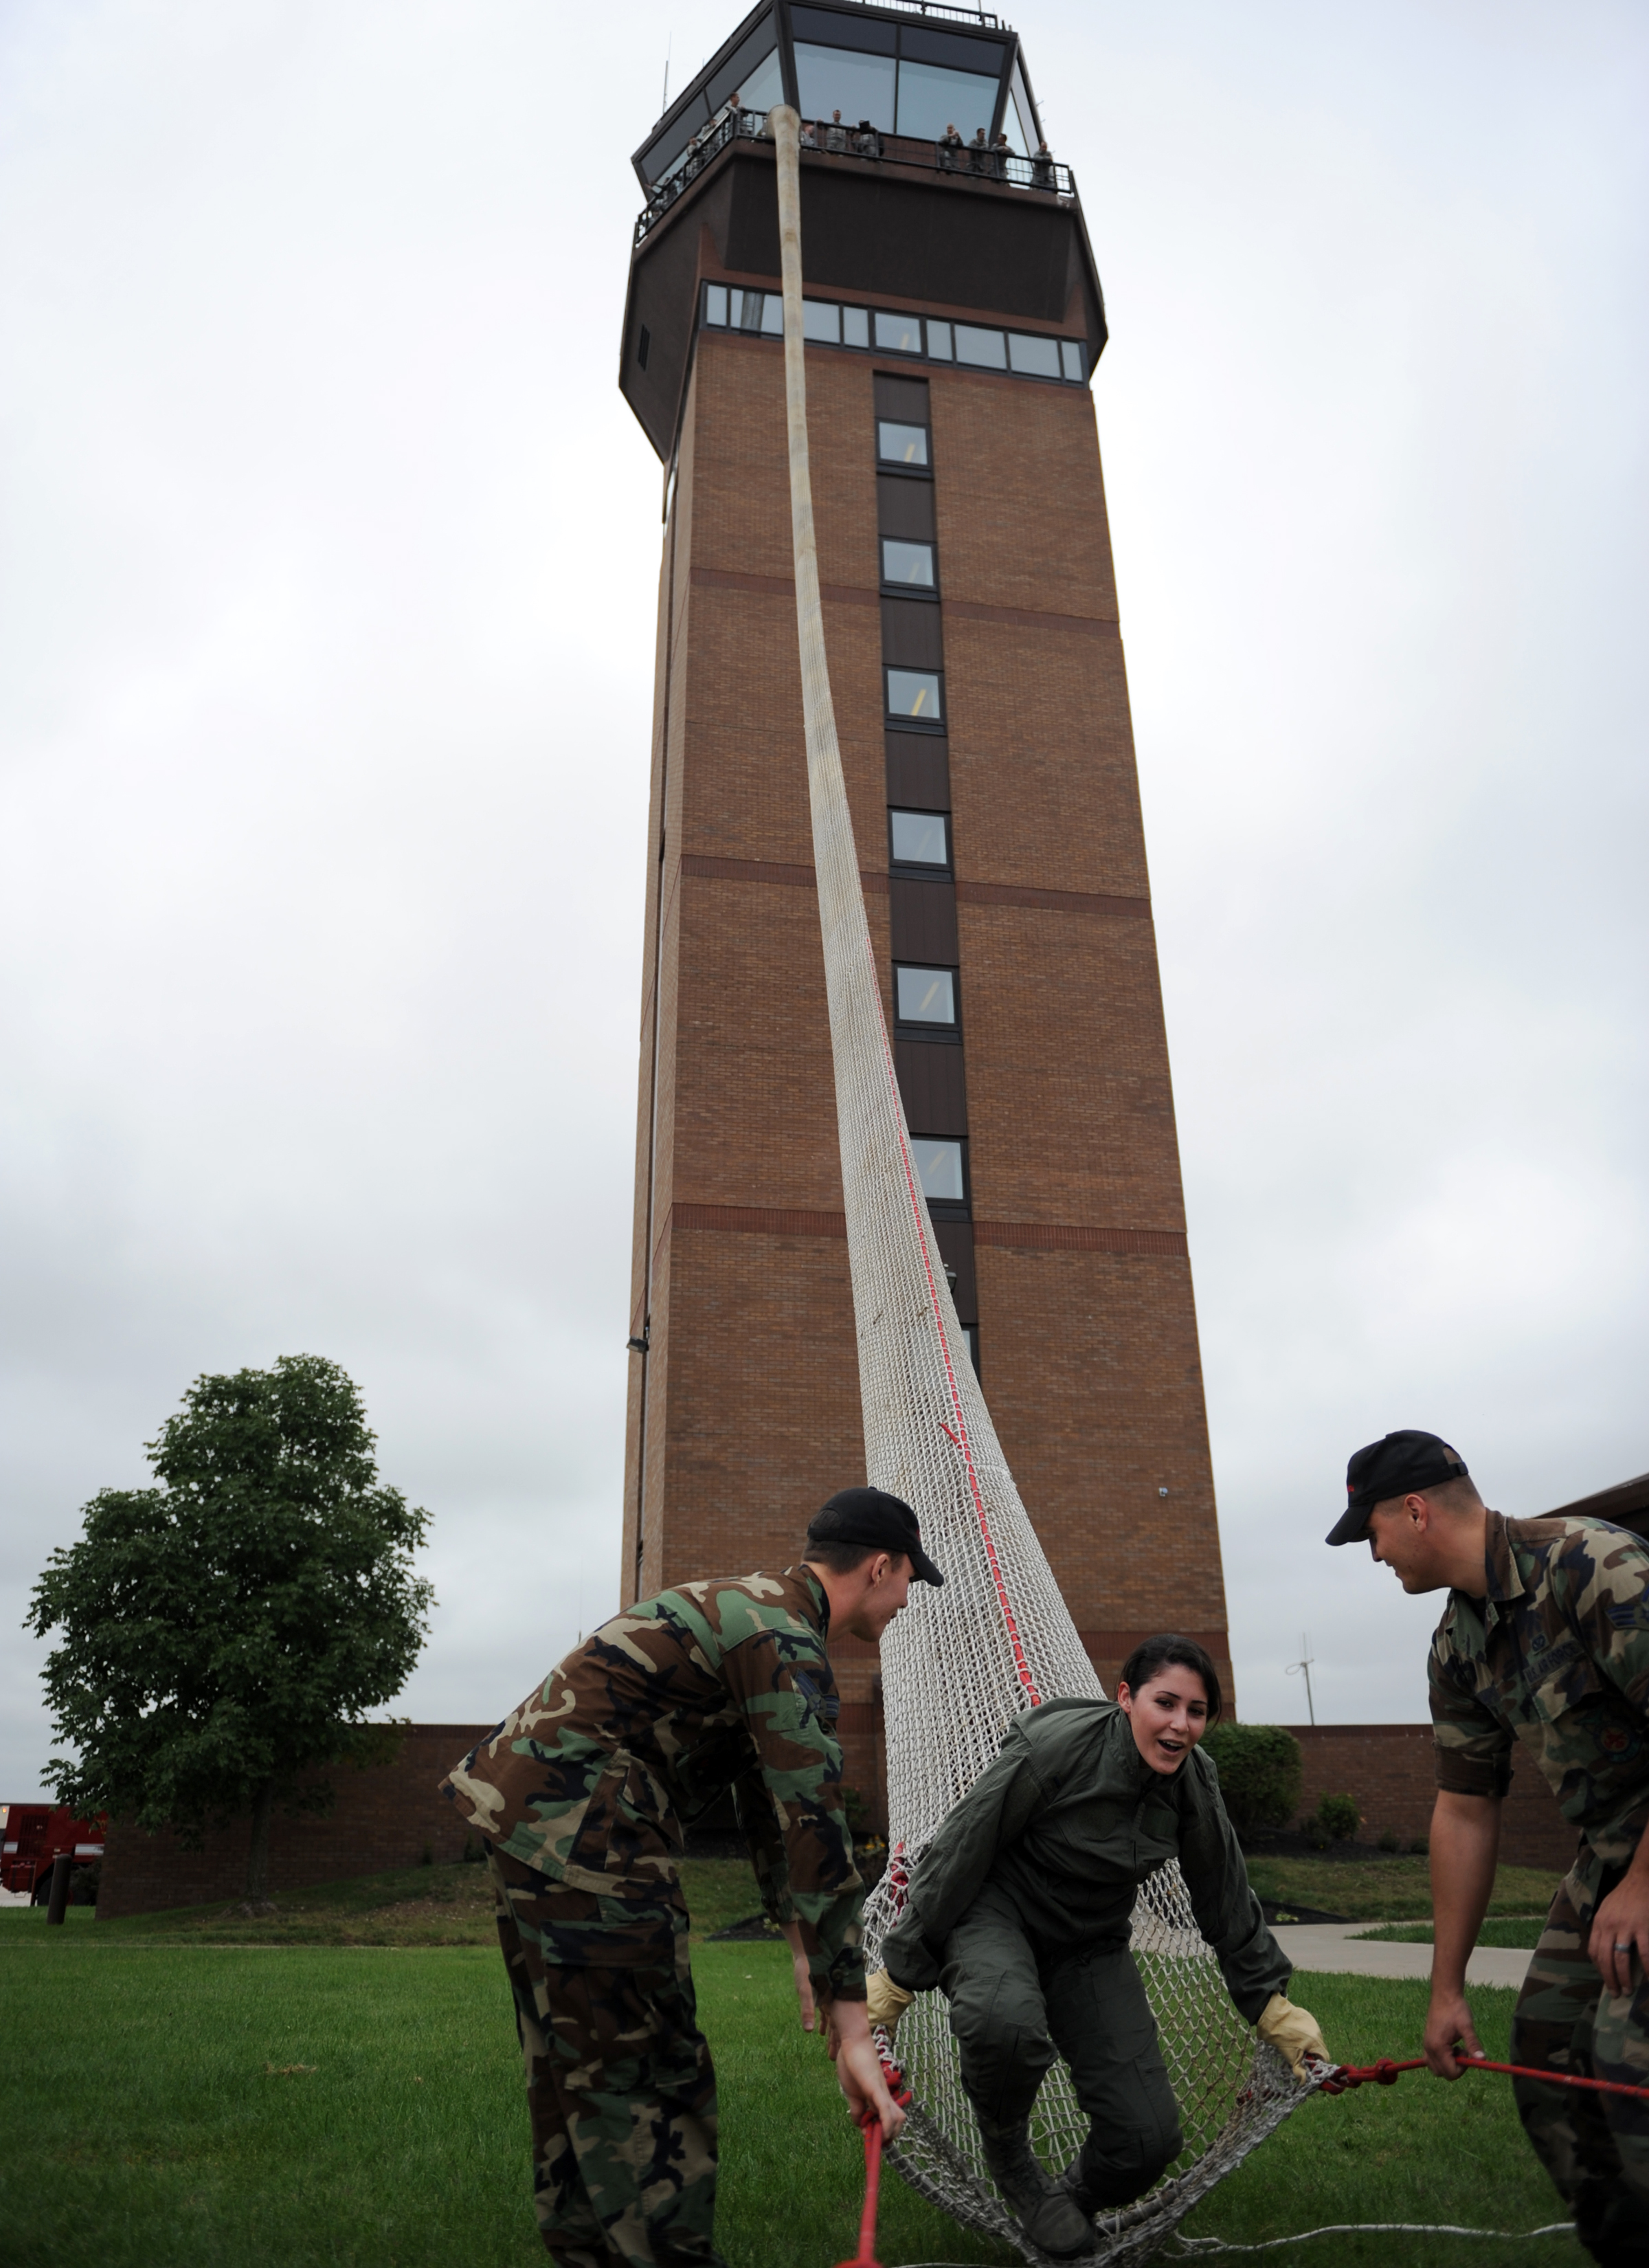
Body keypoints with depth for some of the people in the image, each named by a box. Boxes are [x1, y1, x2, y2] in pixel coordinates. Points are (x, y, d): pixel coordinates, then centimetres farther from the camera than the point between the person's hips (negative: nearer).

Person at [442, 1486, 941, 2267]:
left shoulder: (748, 1606, 17)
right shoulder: (786, 1644, -15)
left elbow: (767, 1797, 23)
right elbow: (814, 1830, -20)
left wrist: (799, 1939, 25)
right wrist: (852, 2030, -18)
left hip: (519, 1804, 11)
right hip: (574, 1825, -11)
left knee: (576, 2066, 20)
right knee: (650, 2082, -4)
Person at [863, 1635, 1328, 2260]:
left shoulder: (1194, 1785, -10)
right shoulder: (1052, 1748, -28)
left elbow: (1227, 1903, 8)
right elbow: (958, 1854, -20)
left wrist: (1272, 2005, 11)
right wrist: (900, 1974, -14)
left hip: (1091, 1943, 5)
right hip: (993, 1911, -5)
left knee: (1150, 2137, -11)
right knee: (1007, 2020, -39)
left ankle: (1072, 2202, 25)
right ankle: (1008, 2156, -4)